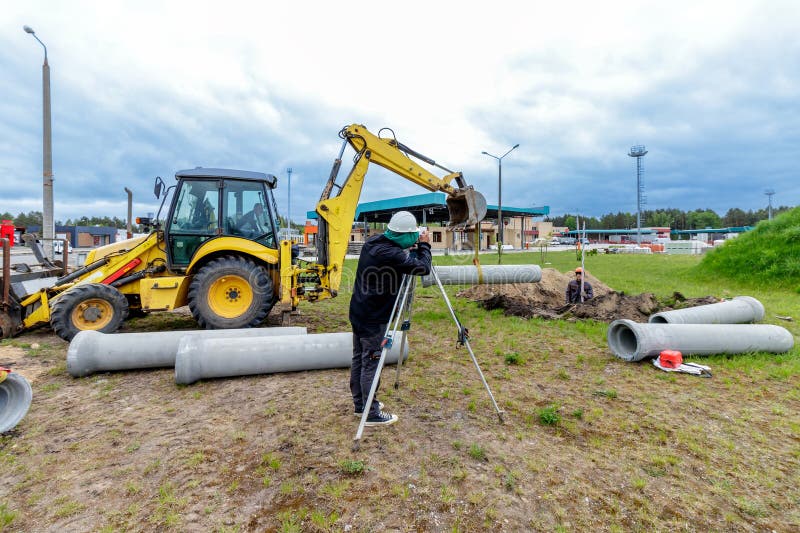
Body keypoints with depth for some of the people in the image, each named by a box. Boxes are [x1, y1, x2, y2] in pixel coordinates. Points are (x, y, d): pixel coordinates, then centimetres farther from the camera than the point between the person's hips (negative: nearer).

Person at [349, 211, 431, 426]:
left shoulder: (373, 241, 3)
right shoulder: (391, 254, -24)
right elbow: (423, 268, -19)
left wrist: (415, 247, 12)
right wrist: (424, 245, -3)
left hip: (359, 313, 9)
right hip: (373, 319, -9)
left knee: (359, 359, 16)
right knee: (371, 363, 0)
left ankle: (360, 404, 30)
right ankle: (372, 414, 12)